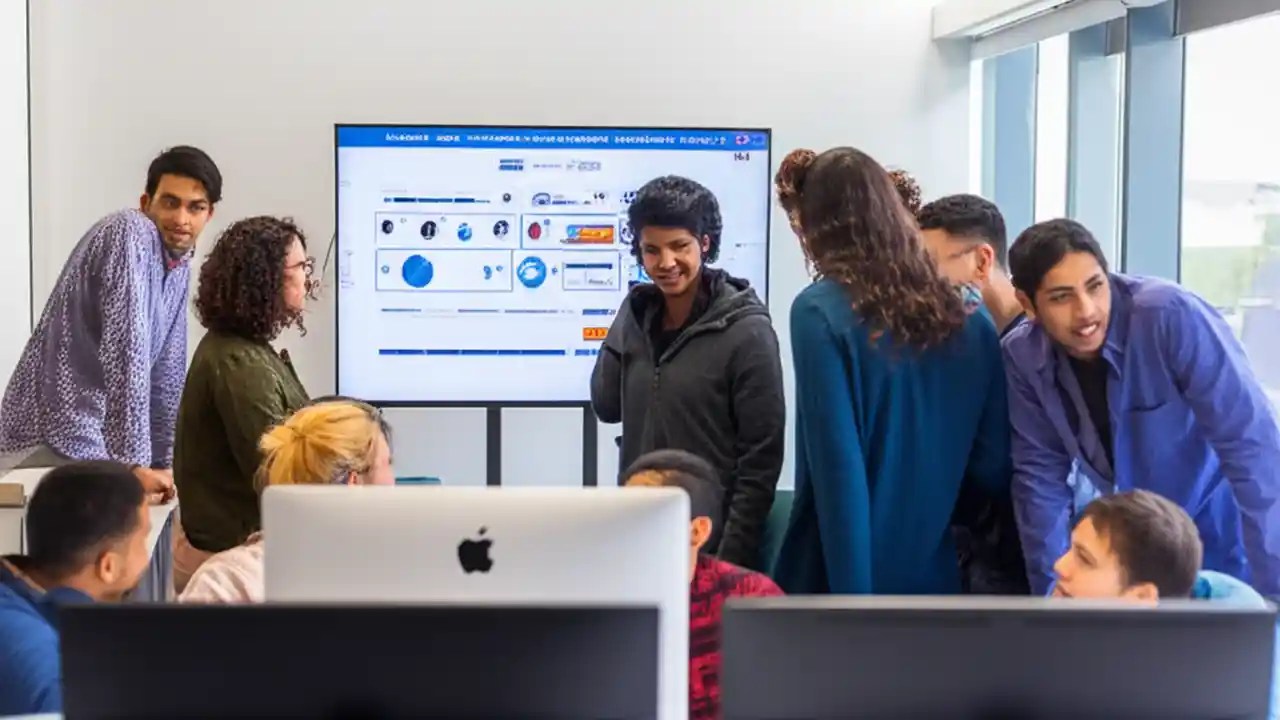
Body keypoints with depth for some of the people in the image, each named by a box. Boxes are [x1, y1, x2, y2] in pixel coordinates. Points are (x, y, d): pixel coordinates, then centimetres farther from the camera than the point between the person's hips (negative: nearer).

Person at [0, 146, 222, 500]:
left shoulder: (180, 264, 13)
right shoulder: (132, 233, -14)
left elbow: (167, 373, 18)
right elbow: (125, 356, -23)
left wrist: (164, 464, 16)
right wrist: (135, 465, -26)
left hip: (95, 441, 9)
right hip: (55, 441, -9)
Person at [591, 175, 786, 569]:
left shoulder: (746, 332, -12)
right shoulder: (638, 313, 5)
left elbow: (762, 459, -12)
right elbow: (607, 406, 7)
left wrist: (731, 558, -15)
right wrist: (623, 334, -4)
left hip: (710, 544, -5)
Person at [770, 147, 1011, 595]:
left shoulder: (820, 313, -9)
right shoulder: (969, 321, 6)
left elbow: (838, 472, -15)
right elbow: (993, 471, 7)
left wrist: (848, 601, -15)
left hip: (846, 577, -5)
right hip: (933, 578, 5)